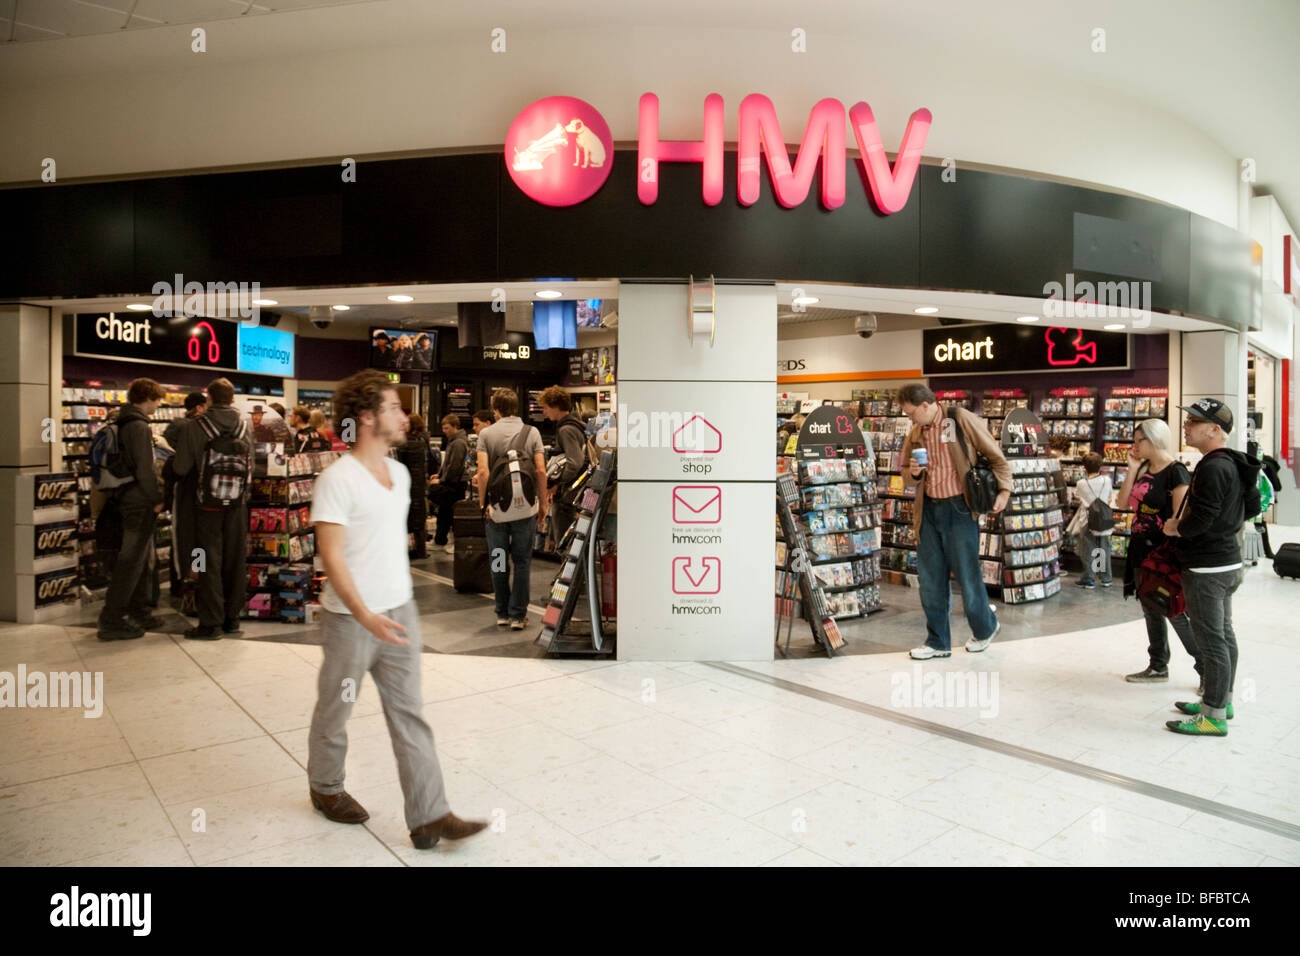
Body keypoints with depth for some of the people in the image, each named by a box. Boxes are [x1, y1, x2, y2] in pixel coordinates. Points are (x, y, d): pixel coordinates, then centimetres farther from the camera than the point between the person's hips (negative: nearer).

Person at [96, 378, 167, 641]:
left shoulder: (124, 423, 13)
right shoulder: (138, 426, -16)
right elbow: (144, 469, -20)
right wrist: (156, 499, -11)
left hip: (129, 499, 10)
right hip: (140, 503, -10)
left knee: (144, 559, 17)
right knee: (131, 561, -5)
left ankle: (139, 613, 26)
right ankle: (111, 621, -1)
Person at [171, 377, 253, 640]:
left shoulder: (194, 427, -9)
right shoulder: (245, 426, 1)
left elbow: (181, 468, -7)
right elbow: (251, 465, 3)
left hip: (208, 504, -3)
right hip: (238, 503, 3)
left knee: (210, 563, 3)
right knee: (236, 561, 10)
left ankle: (211, 623, 6)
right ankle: (232, 617, 18)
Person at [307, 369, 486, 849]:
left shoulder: (400, 473, 7)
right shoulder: (337, 479, -17)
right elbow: (332, 557, -21)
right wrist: (365, 616, -30)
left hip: (400, 611, 6)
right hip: (351, 618, -6)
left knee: (410, 714, 6)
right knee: (335, 710, 16)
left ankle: (429, 816, 12)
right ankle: (325, 787, 41)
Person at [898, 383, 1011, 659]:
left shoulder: (963, 420, -7)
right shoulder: (914, 433, 9)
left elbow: (996, 457, -1)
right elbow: (906, 475, 19)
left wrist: (1004, 490, -7)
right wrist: (913, 474, -3)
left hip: (958, 508, -5)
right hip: (928, 510, 5)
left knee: (967, 574, 5)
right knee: (930, 579, 8)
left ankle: (985, 628, 31)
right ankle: (937, 642, 19)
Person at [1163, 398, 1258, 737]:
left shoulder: (1213, 467, -21)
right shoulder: (1231, 464, 12)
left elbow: (1201, 519, -27)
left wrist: (1176, 528, -6)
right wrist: (1180, 524, 9)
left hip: (1207, 568, -11)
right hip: (1226, 560, 11)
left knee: (1211, 641, -4)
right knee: (1224, 635, 19)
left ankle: (1214, 717, 3)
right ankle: (1221, 699, 32)